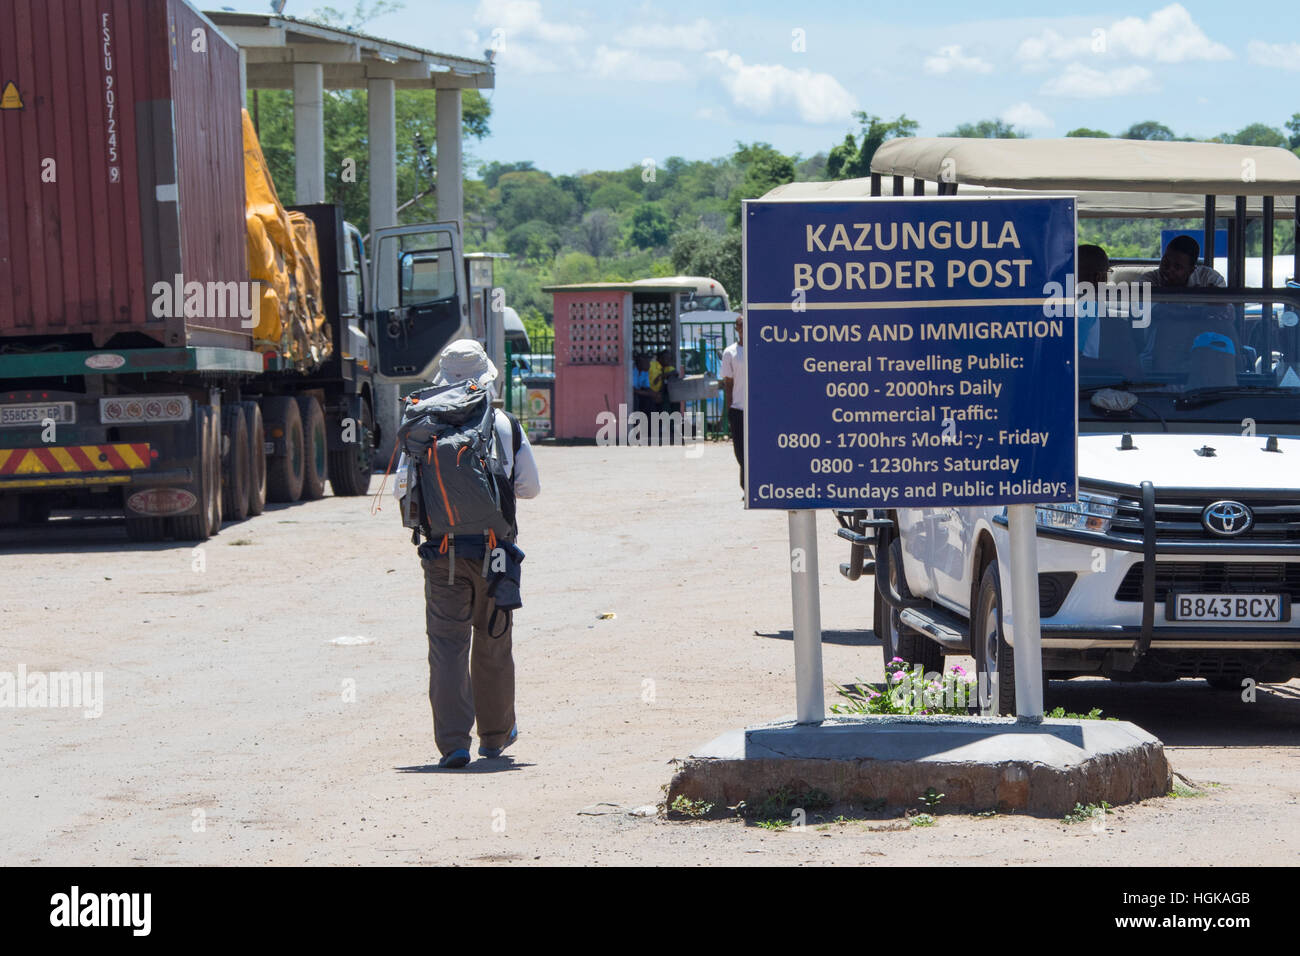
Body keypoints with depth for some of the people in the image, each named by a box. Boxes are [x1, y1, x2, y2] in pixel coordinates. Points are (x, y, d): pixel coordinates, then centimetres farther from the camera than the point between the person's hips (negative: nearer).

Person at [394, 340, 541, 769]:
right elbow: (530, 487, 4)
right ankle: (495, 733, 29)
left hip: (443, 553, -1)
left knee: (447, 645, 0)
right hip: (494, 550, 1)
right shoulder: (508, 427, -3)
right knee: (492, 644, 16)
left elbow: (403, 488, -2)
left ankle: (453, 742, -9)